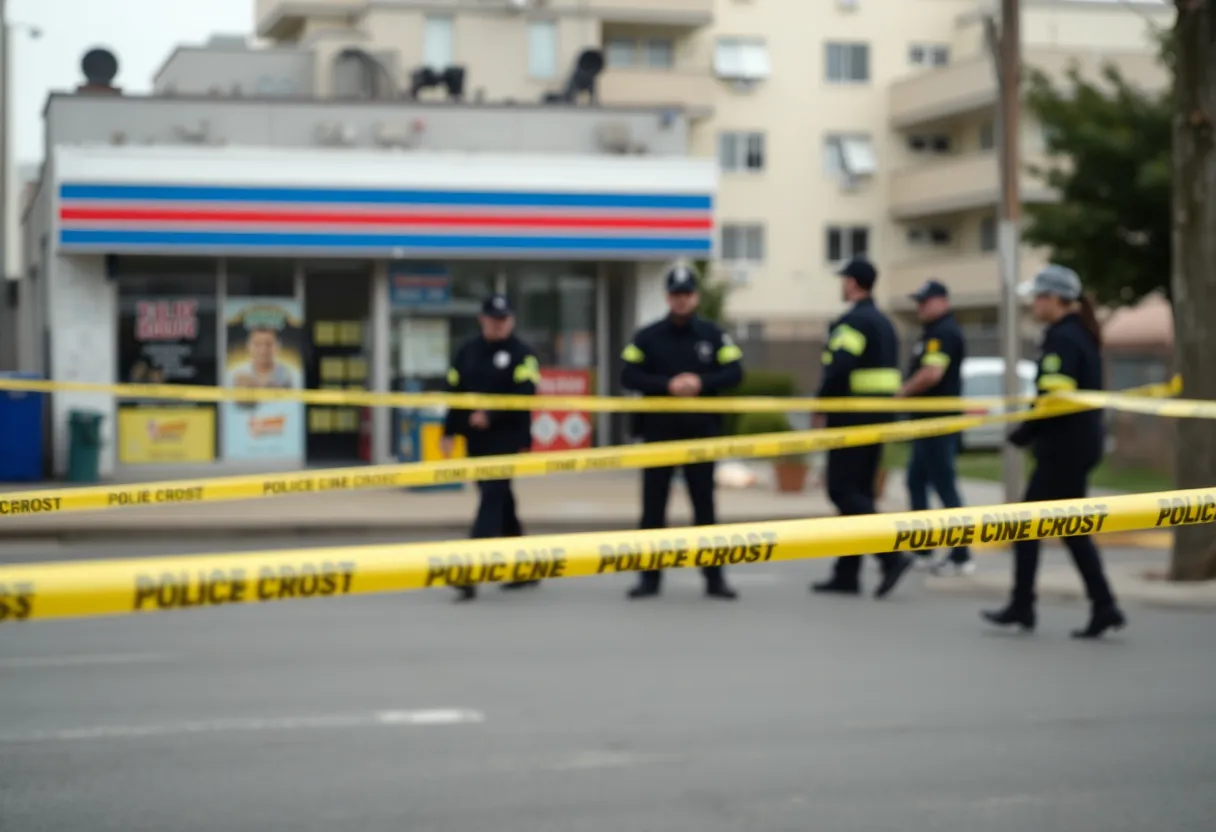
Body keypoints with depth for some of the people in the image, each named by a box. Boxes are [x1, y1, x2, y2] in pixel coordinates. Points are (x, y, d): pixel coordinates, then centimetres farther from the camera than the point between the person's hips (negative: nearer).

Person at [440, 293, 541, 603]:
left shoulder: (521, 354, -5)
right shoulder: (467, 352, 11)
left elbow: (524, 396, -16)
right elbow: (455, 392, 13)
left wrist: (491, 415, -24)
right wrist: (449, 433, 9)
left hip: (507, 440, -6)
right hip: (477, 440, 6)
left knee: (492, 500, -13)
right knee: (501, 502, 13)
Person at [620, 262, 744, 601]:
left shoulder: (713, 335, 4)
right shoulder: (648, 336, 2)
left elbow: (734, 372, -1)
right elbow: (628, 375, -5)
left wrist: (702, 382, -18)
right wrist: (667, 385, -18)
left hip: (701, 430, 0)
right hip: (658, 429, 0)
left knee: (704, 503, 3)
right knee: (653, 504, 3)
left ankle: (714, 576, 8)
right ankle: (650, 576, 10)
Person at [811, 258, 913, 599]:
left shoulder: (853, 321, -13)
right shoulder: (884, 323, 17)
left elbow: (839, 369, -24)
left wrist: (821, 408, -14)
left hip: (852, 417, -9)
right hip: (881, 415, 9)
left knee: (843, 491, -7)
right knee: (859, 491, 10)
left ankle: (892, 556, -17)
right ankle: (846, 574, 13)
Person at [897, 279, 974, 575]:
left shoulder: (943, 332, -16)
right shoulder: (937, 331, 17)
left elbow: (932, 373, -28)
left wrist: (902, 393, -16)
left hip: (937, 420, -11)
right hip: (931, 420, 11)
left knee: (945, 485, -7)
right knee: (916, 481, 15)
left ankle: (961, 556, -3)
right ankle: (921, 550, 20)